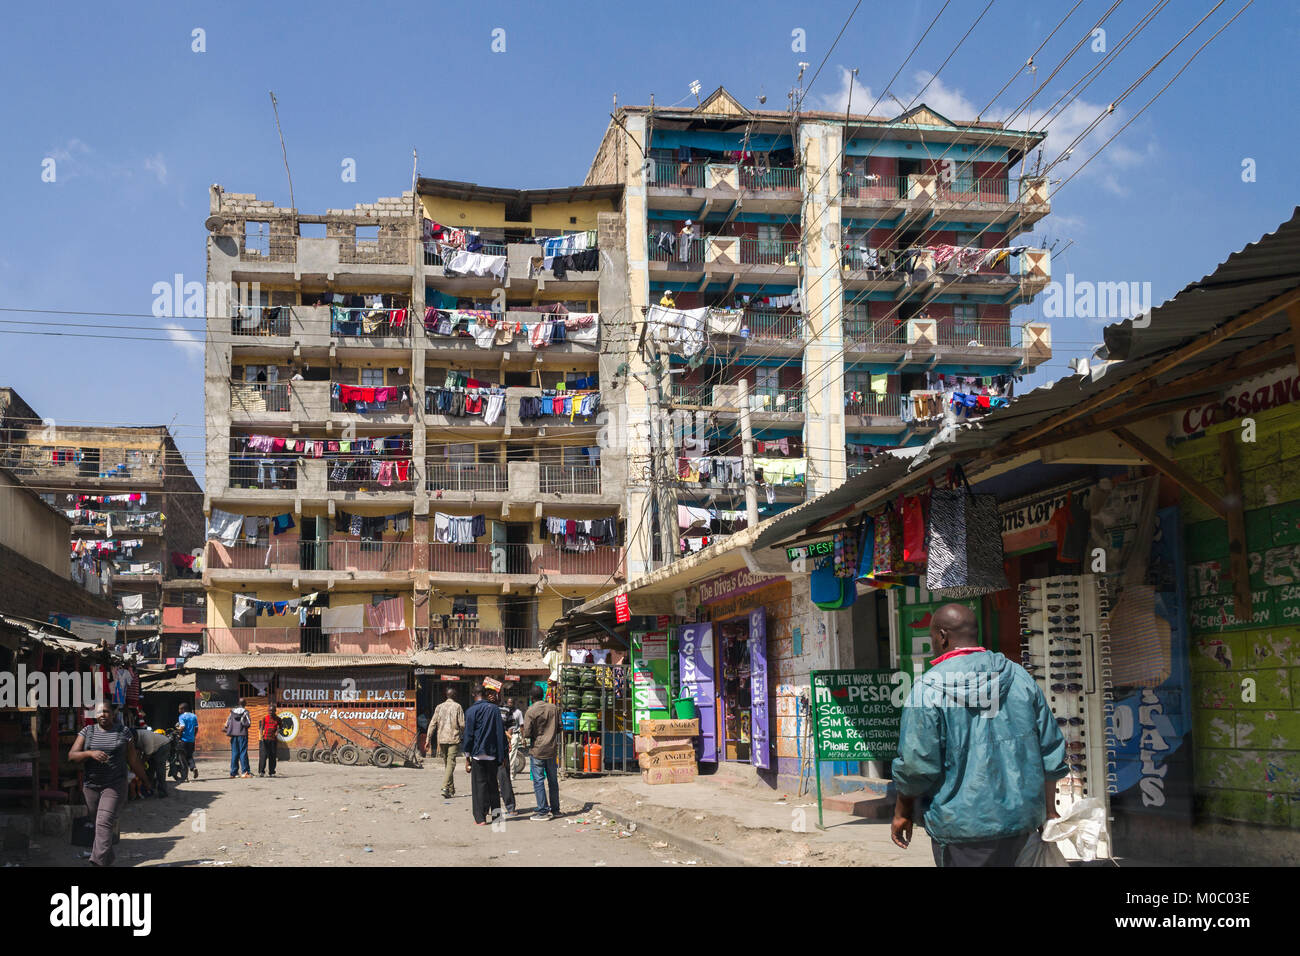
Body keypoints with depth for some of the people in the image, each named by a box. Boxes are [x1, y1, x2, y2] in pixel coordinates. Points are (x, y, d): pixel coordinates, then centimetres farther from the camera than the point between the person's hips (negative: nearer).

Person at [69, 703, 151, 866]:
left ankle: (98, 862, -21)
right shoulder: (87, 732, 7)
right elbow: (72, 755, -1)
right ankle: (108, 860, 27)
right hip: (90, 785, 3)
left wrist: (146, 780, 11)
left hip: (114, 785, -3)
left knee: (104, 823, -16)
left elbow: (133, 760, 9)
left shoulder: (124, 733, 3)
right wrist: (91, 753, -19)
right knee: (96, 824, 10)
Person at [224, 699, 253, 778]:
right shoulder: (245, 712, -6)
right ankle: (244, 771, -9)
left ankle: (233, 772, 8)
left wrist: (225, 728, 27)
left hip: (233, 734, 4)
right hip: (242, 734, -4)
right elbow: (248, 724, -10)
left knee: (234, 753, 9)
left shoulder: (232, 711, 6)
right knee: (243, 753, -3)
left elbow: (228, 722, 7)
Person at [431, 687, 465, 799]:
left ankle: (451, 789, 21)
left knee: (446, 764, 14)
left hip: (441, 739, 4)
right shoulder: (457, 707, -3)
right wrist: (462, 734, 13)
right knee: (451, 763, -6)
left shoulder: (439, 707, 8)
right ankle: (445, 787, -21)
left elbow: (433, 724, 4)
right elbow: (462, 724, -7)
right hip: (453, 739, -4)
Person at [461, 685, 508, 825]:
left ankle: (480, 818, -1)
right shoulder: (495, 709, 4)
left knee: (479, 784, 1)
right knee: (493, 783, 14)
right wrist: (501, 755, 11)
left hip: (478, 753, -3)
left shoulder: (471, 711, -6)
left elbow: (468, 735, -6)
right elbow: (501, 732, 6)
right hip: (493, 754, 3)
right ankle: (496, 813, 16)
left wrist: (467, 758, -1)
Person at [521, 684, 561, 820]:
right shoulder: (554, 708, 3)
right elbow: (559, 728, 10)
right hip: (552, 748, 5)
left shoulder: (531, 711, -13)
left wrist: (522, 732, 7)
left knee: (538, 780, 0)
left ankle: (543, 811, -2)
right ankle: (555, 809, 19)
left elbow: (527, 734, -14)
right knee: (553, 780, 13)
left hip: (538, 750, -5)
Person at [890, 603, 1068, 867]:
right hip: (1021, 817, 5)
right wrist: (1049, 812, 19)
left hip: (962, 828, -5)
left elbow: (916, 764, -12)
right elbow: (1051, 751, 9)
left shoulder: (928, 688, -11)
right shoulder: (1019, 677, 5)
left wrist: (903, 810, 6)